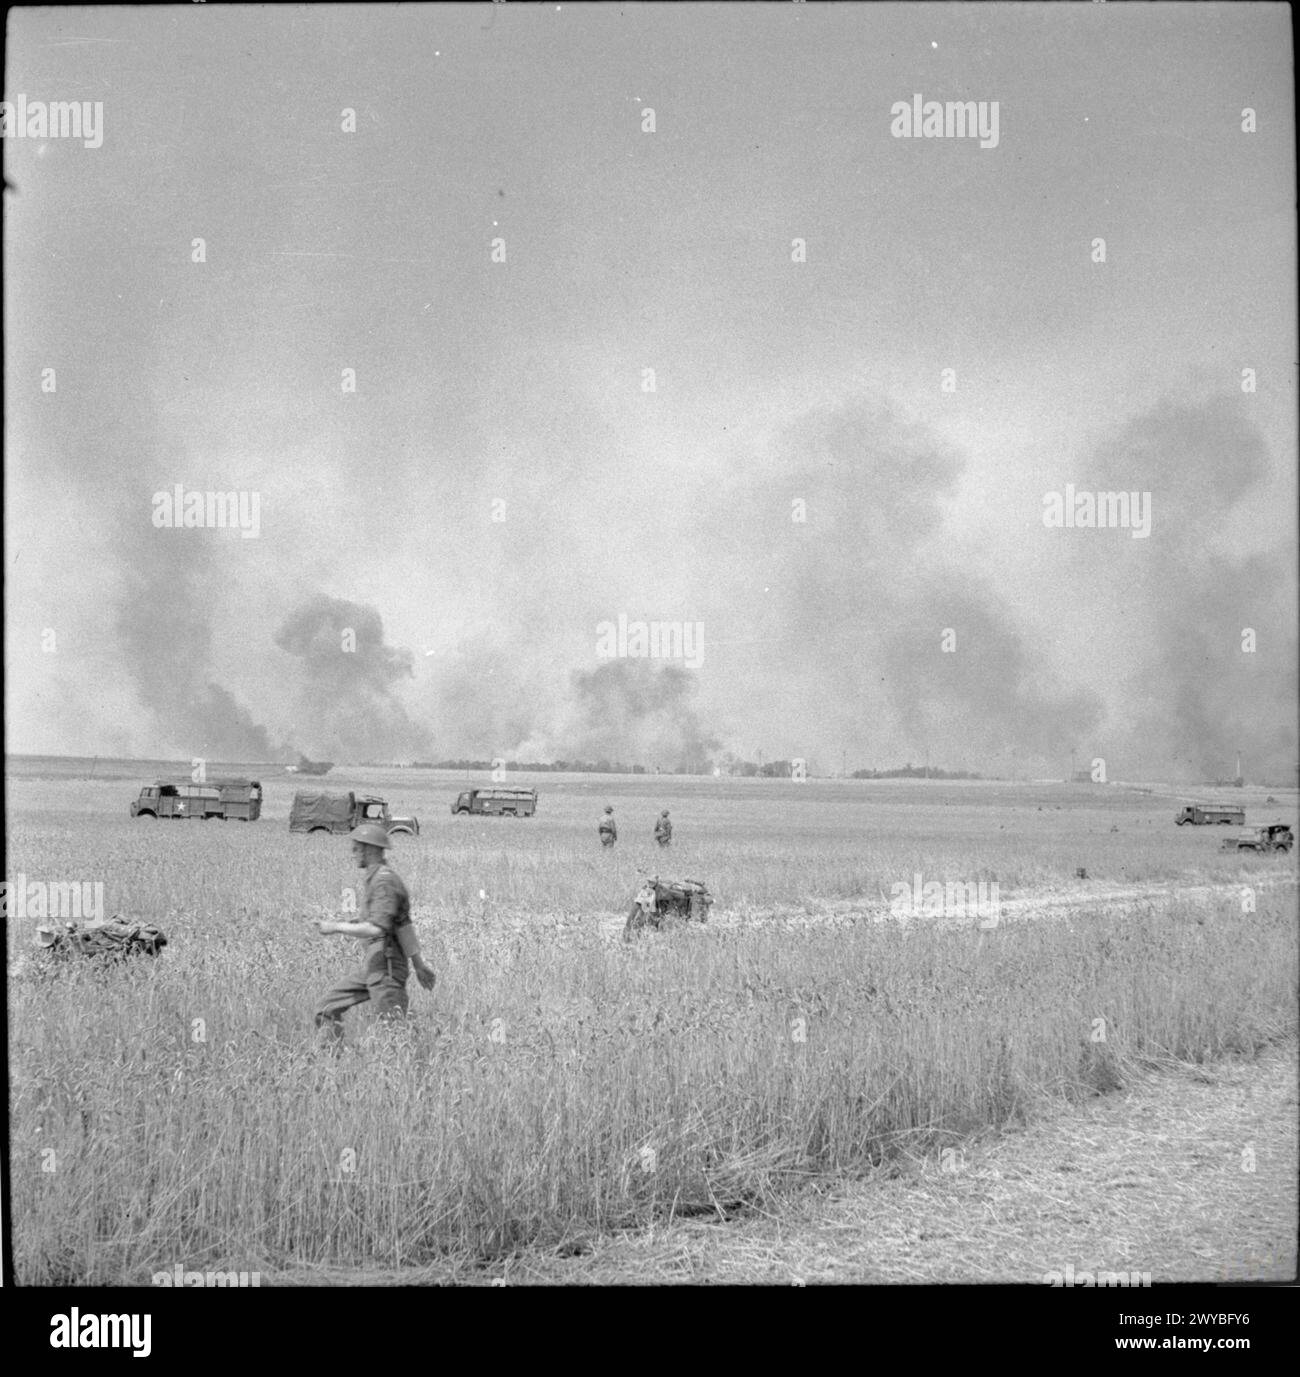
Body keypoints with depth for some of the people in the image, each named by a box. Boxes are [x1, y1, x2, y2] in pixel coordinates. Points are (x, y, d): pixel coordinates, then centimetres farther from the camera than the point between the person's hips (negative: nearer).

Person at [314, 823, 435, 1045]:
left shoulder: (384, 881, -16)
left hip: (385, 969, -10)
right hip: (371, 968, 10)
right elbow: (403, 925, 18)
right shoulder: (375, 878, 15)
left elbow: (377, 929, -27)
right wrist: (419, 965, 20)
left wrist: (336, 927, -18)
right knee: (326, 1011, 10)